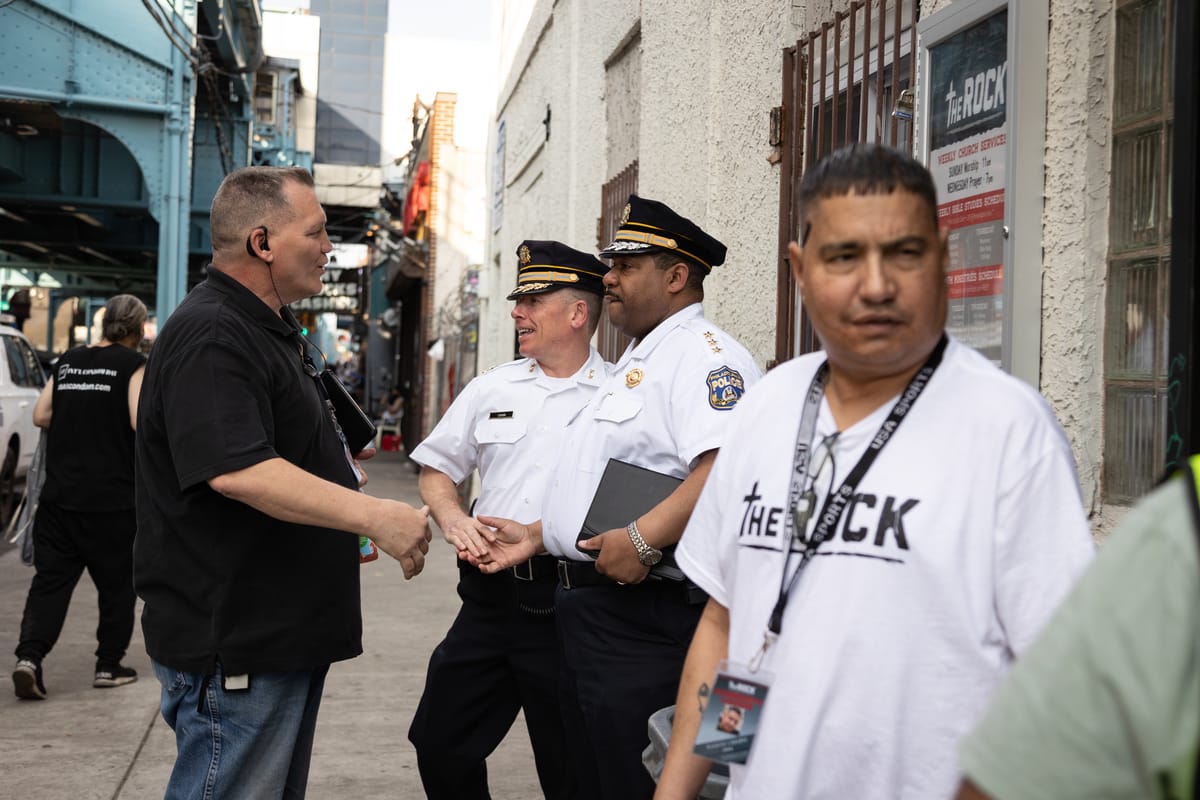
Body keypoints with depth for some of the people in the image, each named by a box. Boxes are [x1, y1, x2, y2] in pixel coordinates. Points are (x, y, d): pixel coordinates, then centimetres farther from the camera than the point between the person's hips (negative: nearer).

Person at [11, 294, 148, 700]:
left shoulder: (68, 360, 9)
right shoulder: (132, 363, -6)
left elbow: (41, 415, 11)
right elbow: (141, 422, -16)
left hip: (59, 494, 4)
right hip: (112, 497, -4)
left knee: (50, 579, 7)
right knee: (116, 582, 10)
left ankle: (29, 655, -9)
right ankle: (109, 665, 17)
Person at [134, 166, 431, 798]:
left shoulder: (272, 330, 17)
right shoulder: (210, 336, -18)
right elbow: (238, 472, -31)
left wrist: (350, 523, 19)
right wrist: (372, 516, -32)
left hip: (287, 631, 11)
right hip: (232, 646, -11)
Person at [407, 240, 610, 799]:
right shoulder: (492, 389, 11)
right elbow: (436, 470, 18)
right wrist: (452, 518, -2)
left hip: (566, 604, -5)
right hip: (490, 598, 5)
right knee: (440, 746, 11)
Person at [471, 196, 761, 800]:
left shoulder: (703, 354, -12)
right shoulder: (635, 364, 23)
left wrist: (642, 539, -31)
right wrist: (537, 537, 21)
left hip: (643, 613, -11)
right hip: (585, 607, 11)